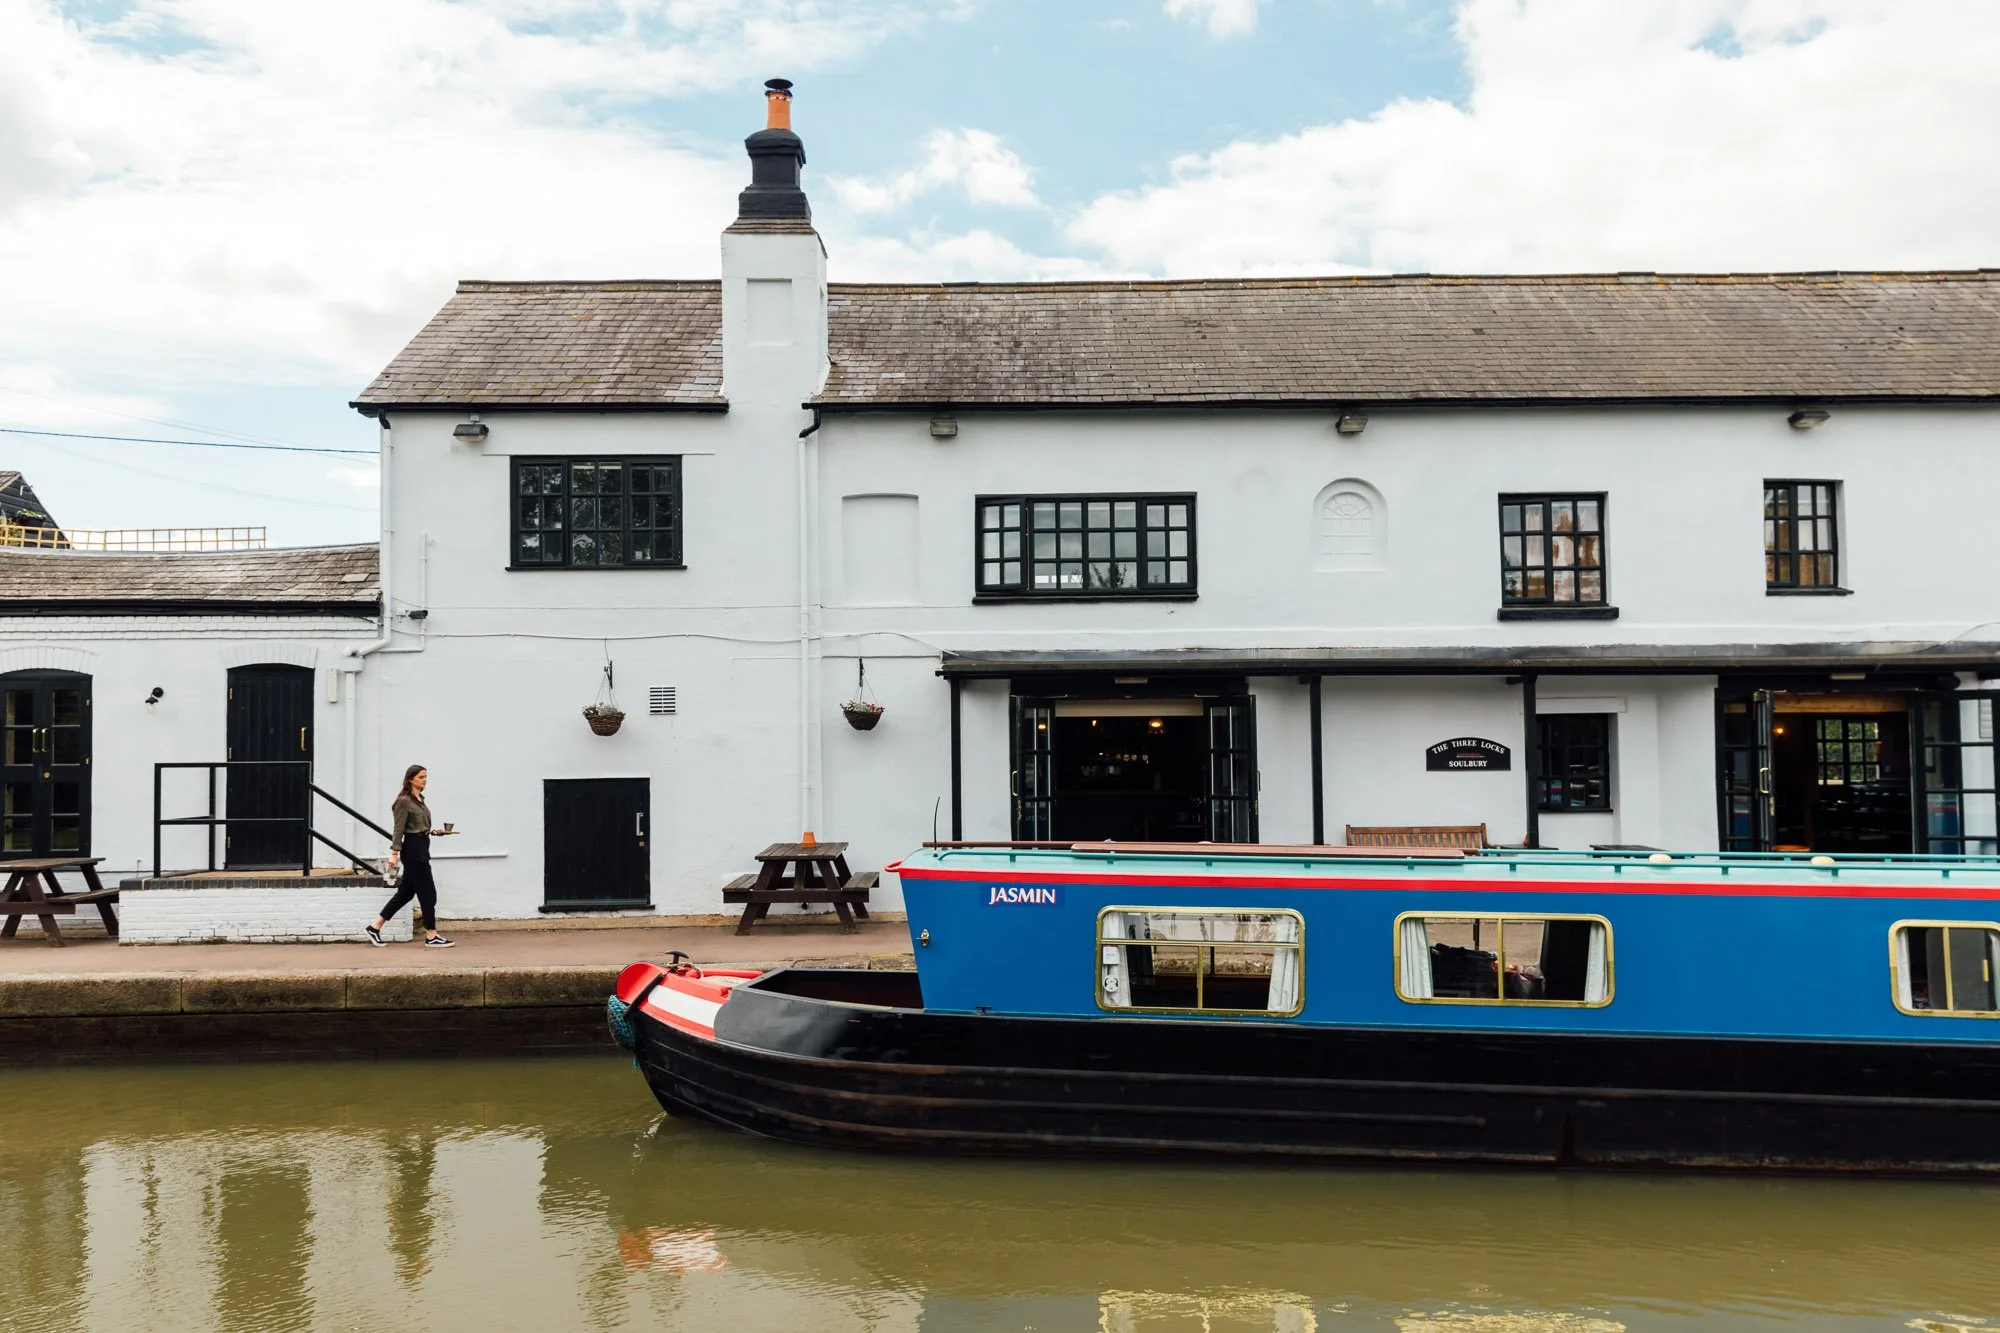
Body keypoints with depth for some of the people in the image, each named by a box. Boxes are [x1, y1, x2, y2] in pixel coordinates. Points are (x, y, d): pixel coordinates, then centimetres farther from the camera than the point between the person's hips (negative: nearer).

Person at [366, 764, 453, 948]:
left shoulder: (420, 799, 15)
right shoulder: (404, 801, -11)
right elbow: (398, 829, -15)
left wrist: (432, 831, 13)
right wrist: (394, 852, -19)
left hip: (421, 848, 9)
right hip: (413, 849, -9)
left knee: (406, 892, 11)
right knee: (428, 893, -6)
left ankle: (375, 927, 17)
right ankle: (431, 937, -1)